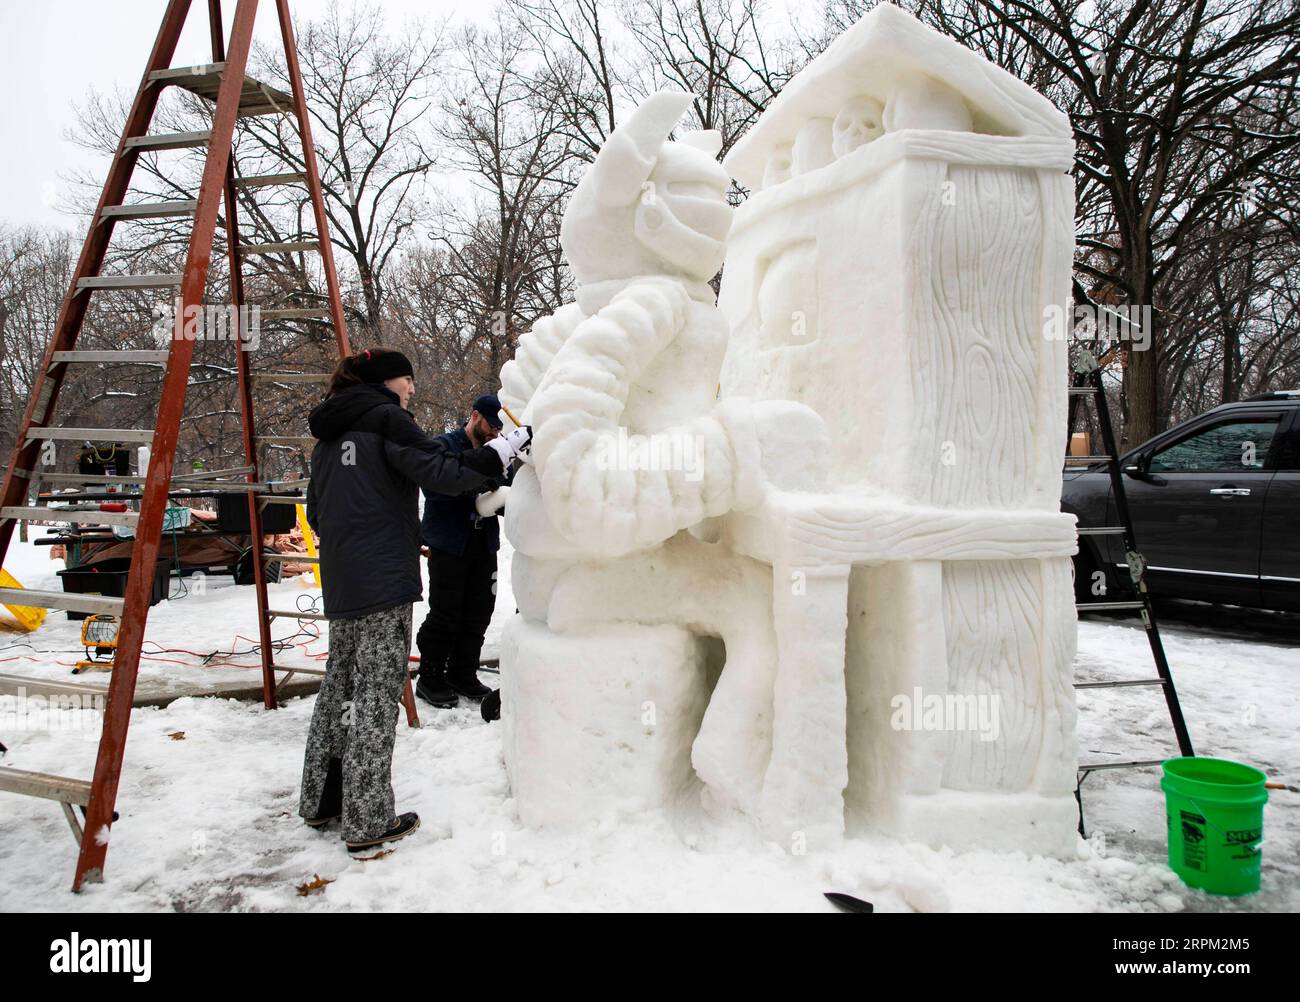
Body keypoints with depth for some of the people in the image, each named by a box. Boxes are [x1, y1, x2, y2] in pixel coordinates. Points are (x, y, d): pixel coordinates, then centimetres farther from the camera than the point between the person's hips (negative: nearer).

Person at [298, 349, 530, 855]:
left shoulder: (330, 435, 18)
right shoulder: (385, 420, -6)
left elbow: (316, 512, 22)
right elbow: (442, 472, -18)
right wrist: (508, 446, -13)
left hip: (339, 583, 9)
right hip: (383, 582, -8)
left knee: (340, 682, 16)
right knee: (377, 690, -5)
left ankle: (321, 801, 25)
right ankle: (367, 822, 0)